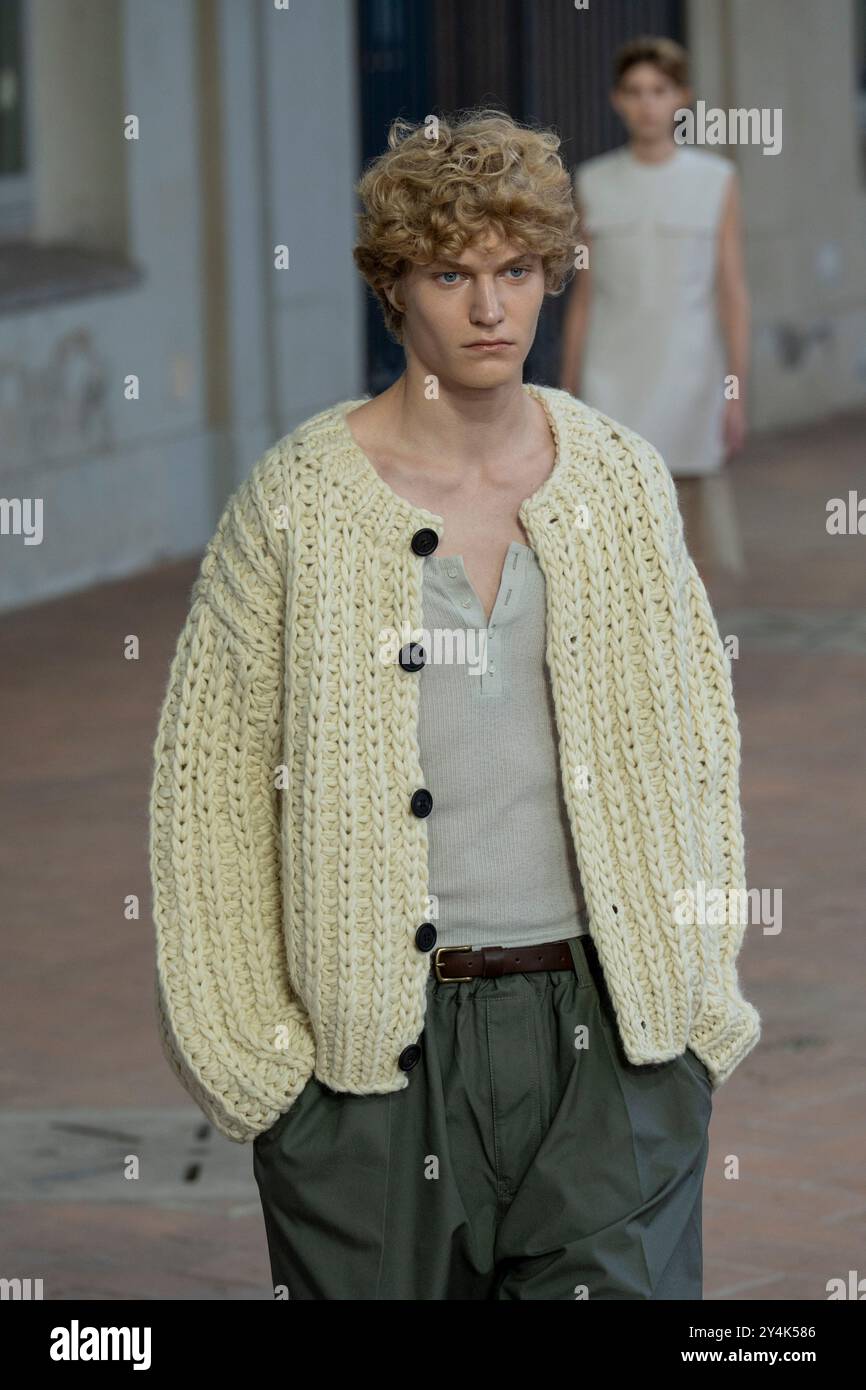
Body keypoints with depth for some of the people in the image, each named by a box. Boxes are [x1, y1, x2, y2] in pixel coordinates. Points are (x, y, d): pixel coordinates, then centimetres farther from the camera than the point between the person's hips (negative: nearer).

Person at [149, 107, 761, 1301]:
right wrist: (249, 1044, -4)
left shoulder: (624, 477, 7)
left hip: (611, 1031, 2)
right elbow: (211, 781, 0)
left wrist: (706, 996, 9)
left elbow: (700, 743, 14)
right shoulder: (300, 497, -2)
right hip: (373, 1045, -2)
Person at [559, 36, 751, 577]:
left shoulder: (717, 180, -1)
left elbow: (733, 292, -2)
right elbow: (583, 298, 10)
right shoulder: (595, 184, 5)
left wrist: (738, 394, -9)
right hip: (613, 391, 1)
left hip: (690, 387, -1)